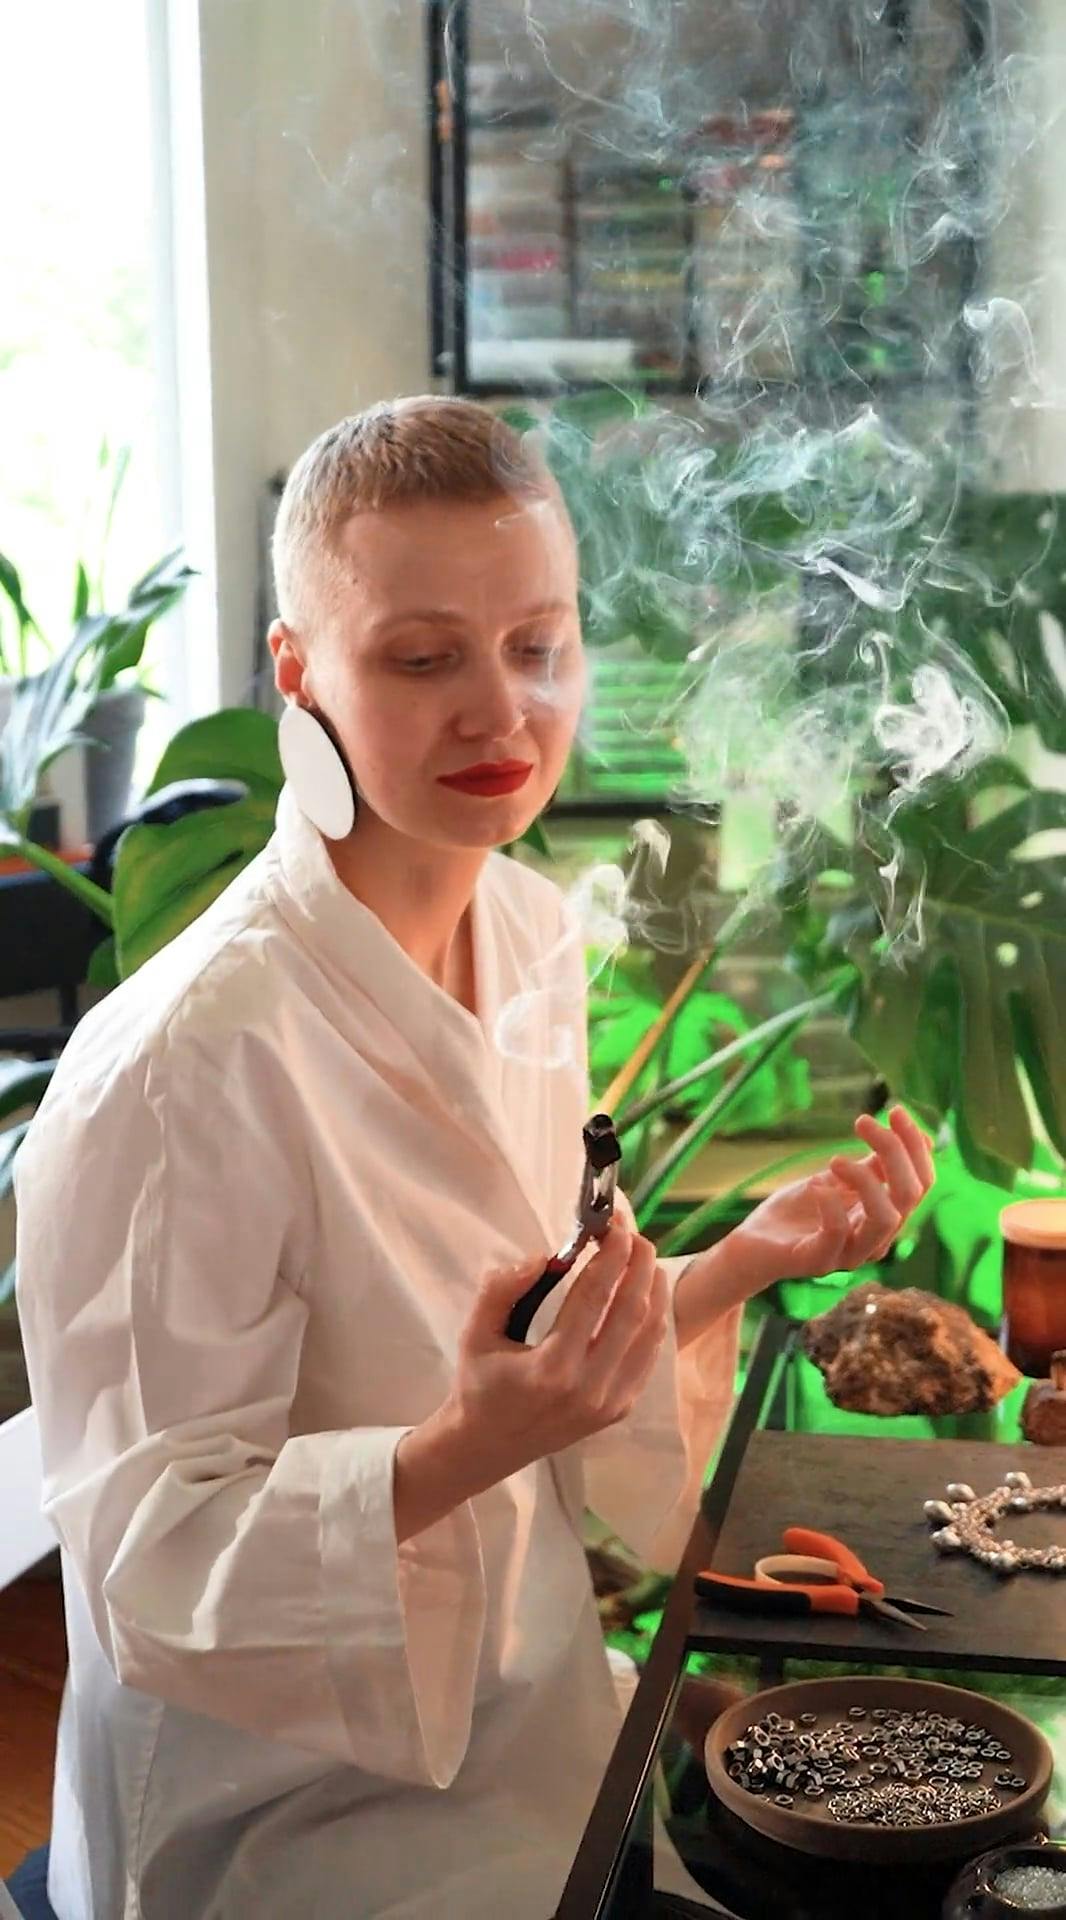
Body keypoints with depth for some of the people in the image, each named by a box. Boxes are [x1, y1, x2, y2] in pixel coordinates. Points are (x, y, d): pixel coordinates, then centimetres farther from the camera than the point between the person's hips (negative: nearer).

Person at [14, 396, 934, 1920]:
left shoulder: (533, 935, -4)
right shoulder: (184, 1063, -28)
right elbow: (152, 1554, -21)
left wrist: (742, 1263, -9)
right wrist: (465, 1450, -35)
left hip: (525, 1697, 6)